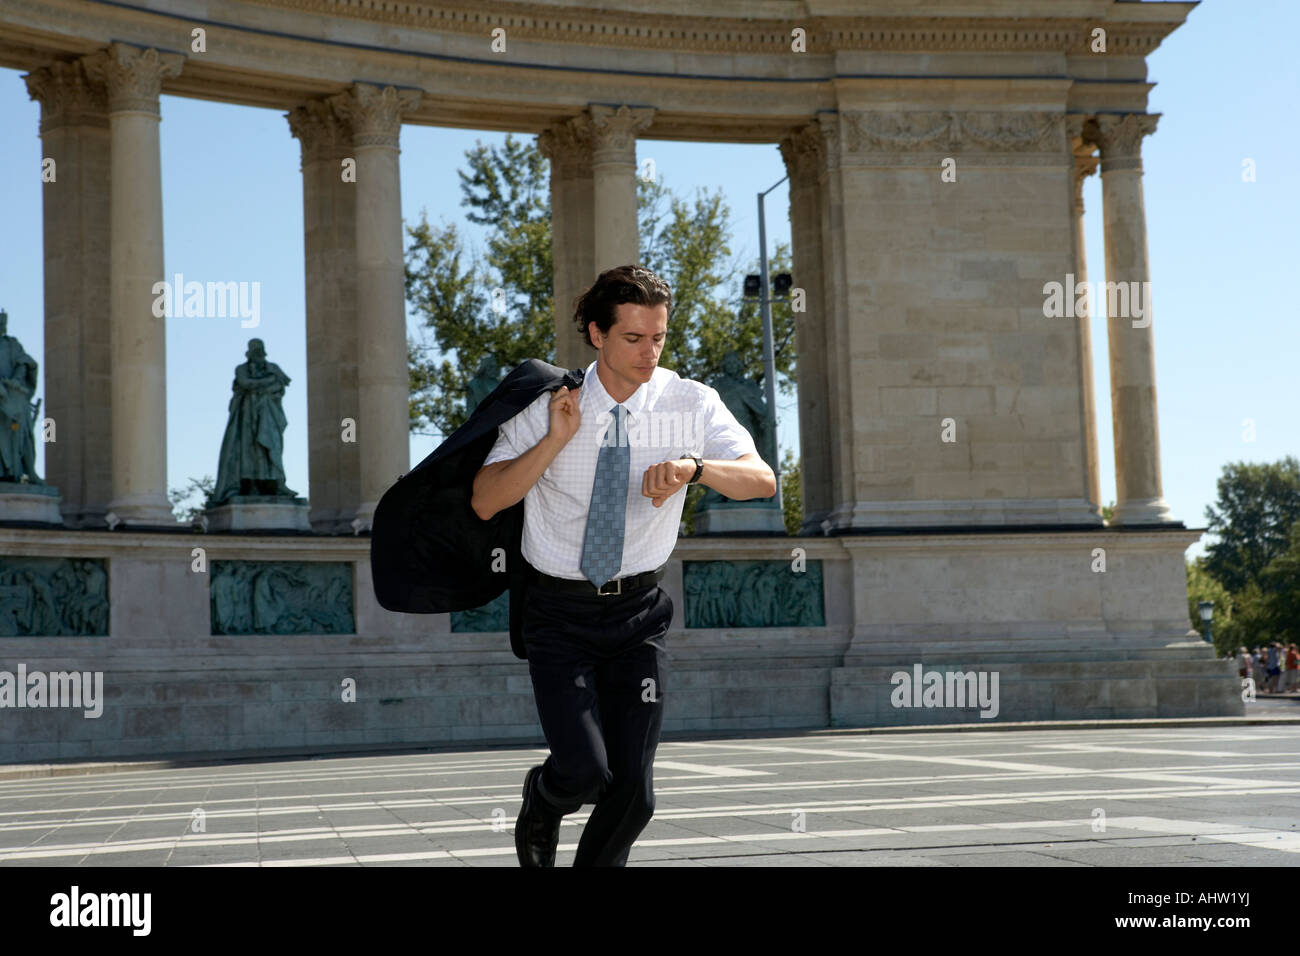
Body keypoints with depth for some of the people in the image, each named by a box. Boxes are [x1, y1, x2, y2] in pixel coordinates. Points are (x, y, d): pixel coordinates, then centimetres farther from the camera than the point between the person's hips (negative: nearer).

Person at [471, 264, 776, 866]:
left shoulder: (691, 404, -6)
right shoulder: (548, 407, -9)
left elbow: (761, 480, -17)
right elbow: (484, 502, -14)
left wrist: (694, 467, -36)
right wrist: (556, 440, -25)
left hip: (639, 611, 2)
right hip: (560, 611, -2)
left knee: (633, 789, -2)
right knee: (585, 772, -15)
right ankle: (541, 802, 22)